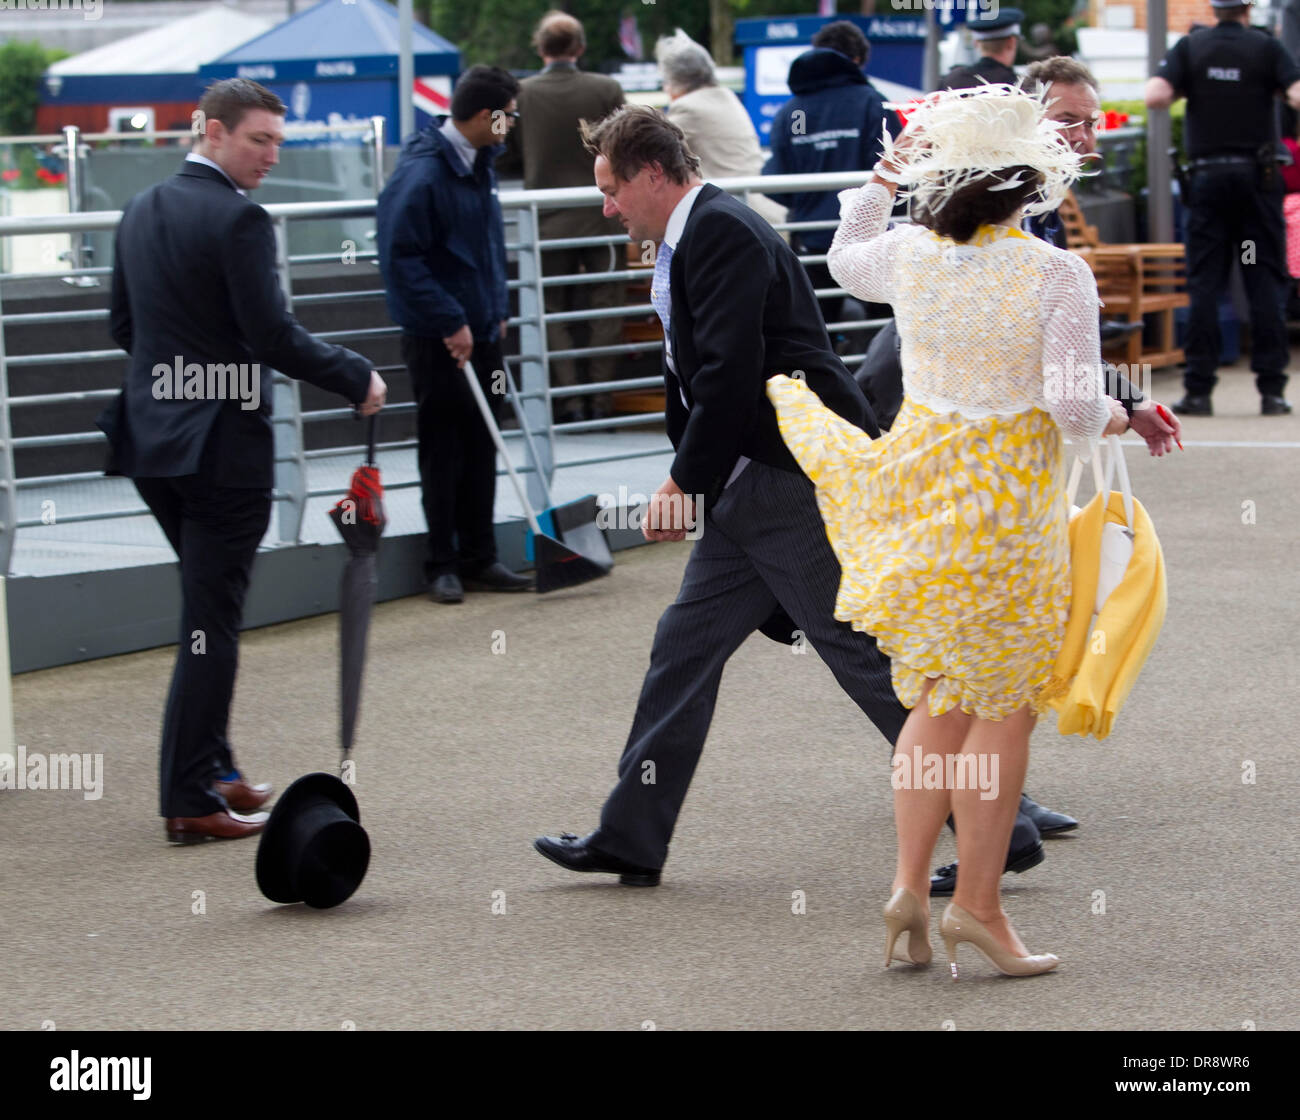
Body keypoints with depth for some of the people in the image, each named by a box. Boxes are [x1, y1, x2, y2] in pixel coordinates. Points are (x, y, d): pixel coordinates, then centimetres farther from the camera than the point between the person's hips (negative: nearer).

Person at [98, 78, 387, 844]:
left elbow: (124, 325, 16)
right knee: (212, 621, -3)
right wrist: (357, 378, -8)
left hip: (152, 438, 8)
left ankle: (211, 771, 26)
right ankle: (193, 800, -1)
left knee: (209, 608, 20)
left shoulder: (142, 211, 10)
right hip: (224, 443, -8)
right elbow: (274, 336, -19)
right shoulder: (238, 220, -15)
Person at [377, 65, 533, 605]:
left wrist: (496, 309, 14)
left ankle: (479, 558, 20)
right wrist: (450, 322, -19)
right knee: (443, 449, 1)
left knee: (481, 447, 12)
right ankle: (442, 565, 10)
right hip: (438, 338, -8)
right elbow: (400, 257, -20)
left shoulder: (480, 161, 8)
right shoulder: (421, 173, -19)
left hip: (481, 330, 8)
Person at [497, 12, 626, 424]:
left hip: (548, 223, 0)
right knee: (604, 313, 11)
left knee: (554, 313, 10)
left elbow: (504, 161, -4)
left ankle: (570, 401, 2)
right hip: (601, 218, 1)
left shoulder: (519, 95, -10)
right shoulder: (607, 90, -9)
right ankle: (601, 401, 9)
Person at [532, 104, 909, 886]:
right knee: (685, 646, 10)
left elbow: (733, 372, -22)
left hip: (797, 483, -10)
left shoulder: (722, 231, -15)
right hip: (749, 488, 10)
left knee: (866, 653, -6)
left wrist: (687, 480, -15)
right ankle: (631, 839, 16)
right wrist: (690, 480, 12)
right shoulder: (690, 241, 17)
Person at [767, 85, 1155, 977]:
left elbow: (845, 260, 21)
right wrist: (1111, 419, 5)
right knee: (1003, 705, 6)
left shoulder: (910, 257, -4)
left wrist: (883, 177, 30)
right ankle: (977, 903, 8)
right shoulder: (1057, 275, -15)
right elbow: (1075, 405, -17)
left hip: (921, 481, 5)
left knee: (938, 695, 17)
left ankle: (909, 880, 12)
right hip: (1009, 497, -4)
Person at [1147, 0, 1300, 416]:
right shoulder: (1265, 47, -1)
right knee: (1266, 282, 4)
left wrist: (1184, 93, 8)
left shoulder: (1190, 47, 2)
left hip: (1207, 177, 1)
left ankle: (1198, 389, -1)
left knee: (1204, 284, 3)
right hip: (1256, 176, -1)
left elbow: (1155, 97, -10)